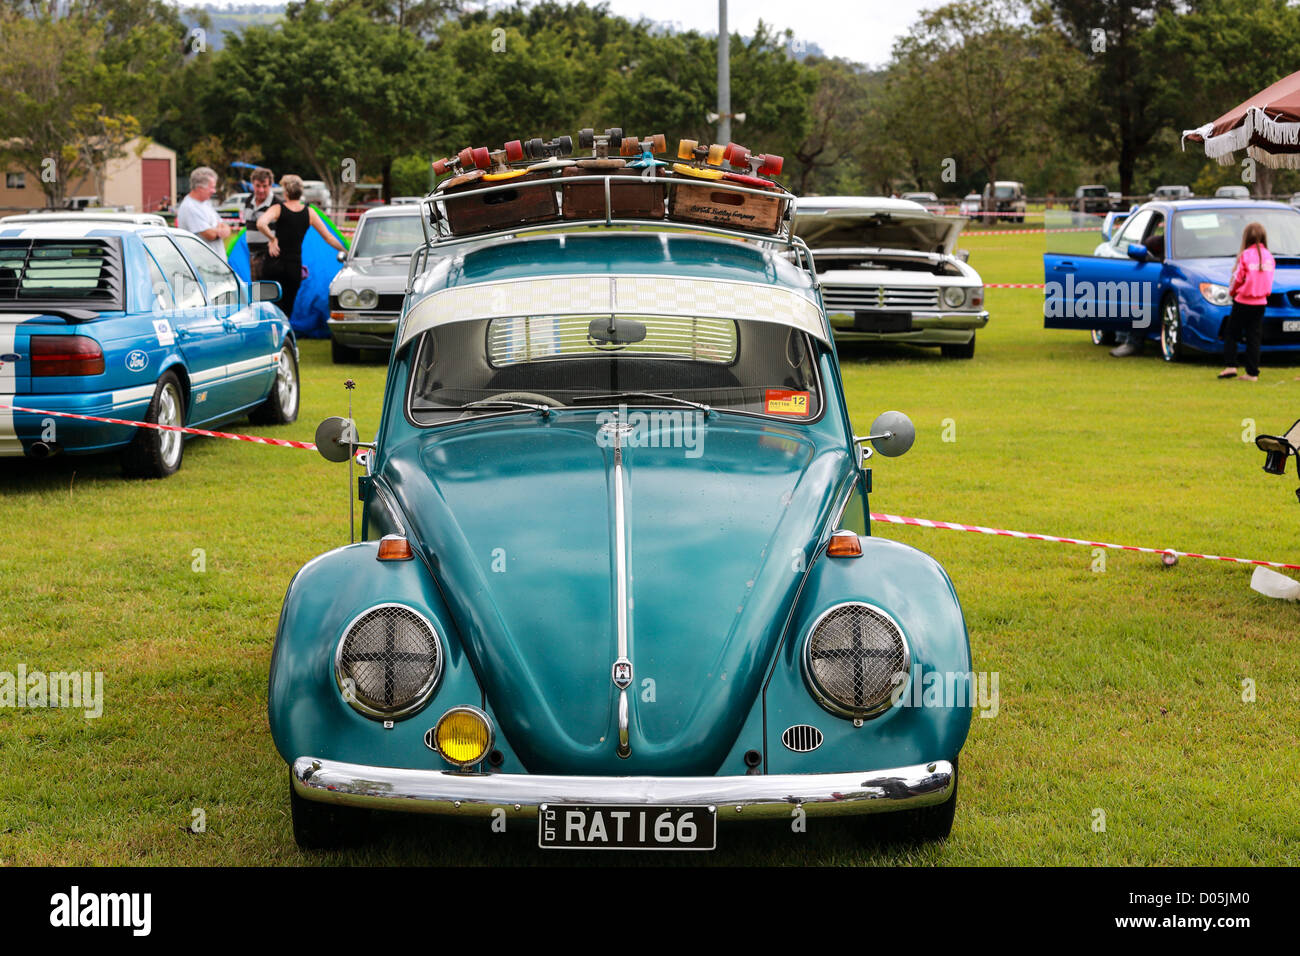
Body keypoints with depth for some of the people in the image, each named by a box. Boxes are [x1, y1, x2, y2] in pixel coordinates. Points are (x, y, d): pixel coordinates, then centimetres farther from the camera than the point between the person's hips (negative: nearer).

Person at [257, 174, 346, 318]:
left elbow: (261, 224, -26)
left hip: (274, 263, -2)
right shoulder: (309, 212, 1)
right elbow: (328, 237, 4)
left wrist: (272, 239, -12)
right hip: (295, 266, 2)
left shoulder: (278, 209, -6)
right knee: (287, 307, 12)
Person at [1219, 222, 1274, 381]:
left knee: (1231, 334, 8)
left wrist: (1231, 291, 11)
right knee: (1254, 337, 7)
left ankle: (1230, 366, -1)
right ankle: (1252, 373, 5)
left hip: (1243, 301, -4)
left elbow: (1238, 279, -7)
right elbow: (1268, 280, 9)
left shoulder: (1245, 255, -11)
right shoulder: (1269, 256, 3)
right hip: (1260, 302, 4)